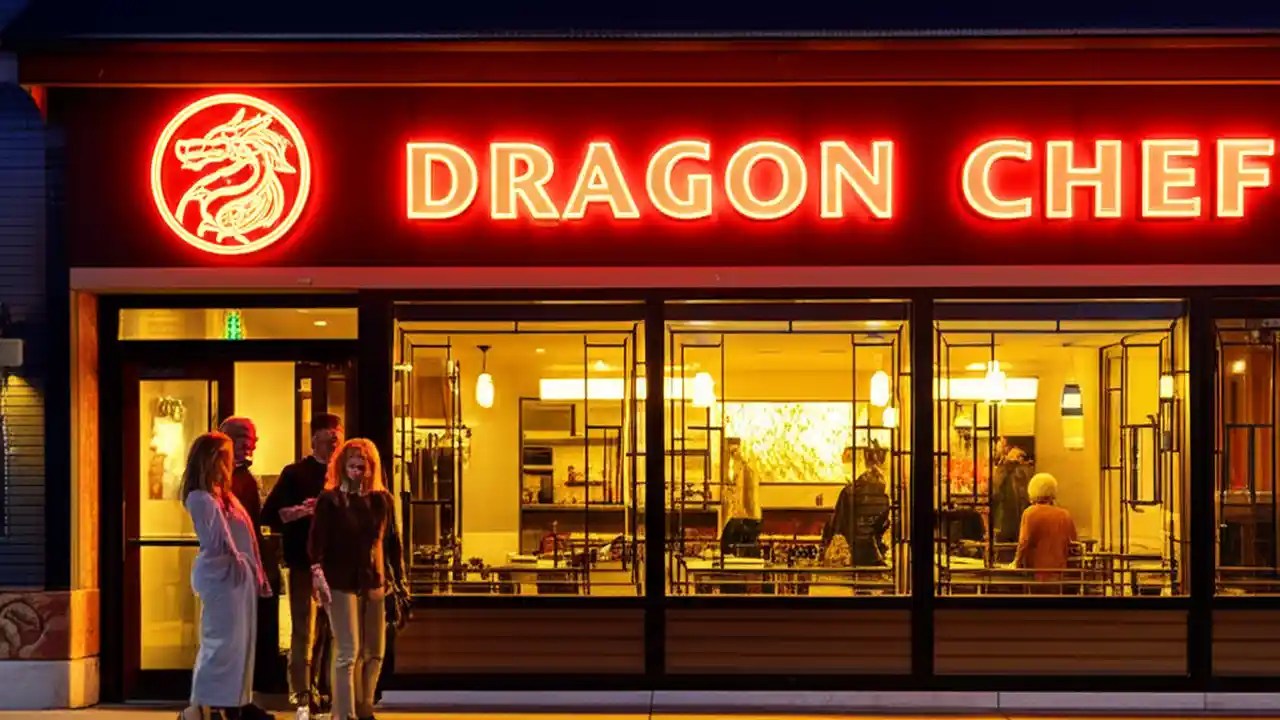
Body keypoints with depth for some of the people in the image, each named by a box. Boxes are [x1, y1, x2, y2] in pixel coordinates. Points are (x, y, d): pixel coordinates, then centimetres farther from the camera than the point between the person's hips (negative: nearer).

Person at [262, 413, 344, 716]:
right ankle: (302, 695, -1)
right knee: (305, 632, -4)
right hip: (305, 563, -4)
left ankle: (324, 691, 18)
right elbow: (270, 514, -4)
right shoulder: (296, 473, 1)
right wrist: (300, 511, -19)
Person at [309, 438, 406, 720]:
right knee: (348, 653, -6)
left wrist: (399, 579, 9)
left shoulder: (383, 500, 6)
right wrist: (317, 573, -25)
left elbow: (392, 541, 11)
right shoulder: (330, 500, -4)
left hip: (374, 583, 4)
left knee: (375, 652, 8)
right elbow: (317, 541, -11)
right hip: (342, 584, -4)